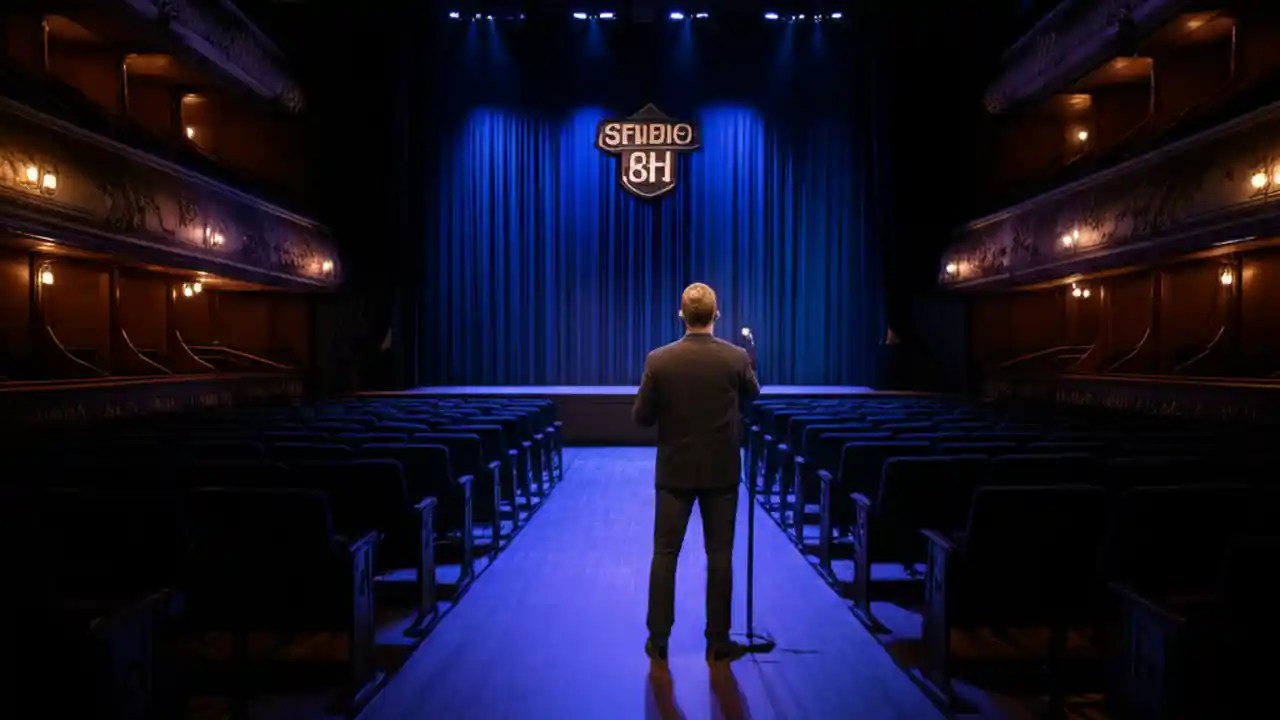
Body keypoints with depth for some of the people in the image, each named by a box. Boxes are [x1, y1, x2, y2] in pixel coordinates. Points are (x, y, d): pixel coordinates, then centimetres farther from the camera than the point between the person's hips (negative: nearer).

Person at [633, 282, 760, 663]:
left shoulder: (658, 360, -10)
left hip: (675, 470, 0)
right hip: (721, 471, 0)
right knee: (720, 556, 9)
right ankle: (718, 641, 18)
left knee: (664, 554, 10)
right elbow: (752, 395, 13)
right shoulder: (736, 358, -8)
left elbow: (641, 417, -4)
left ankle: (658, 640, 18)